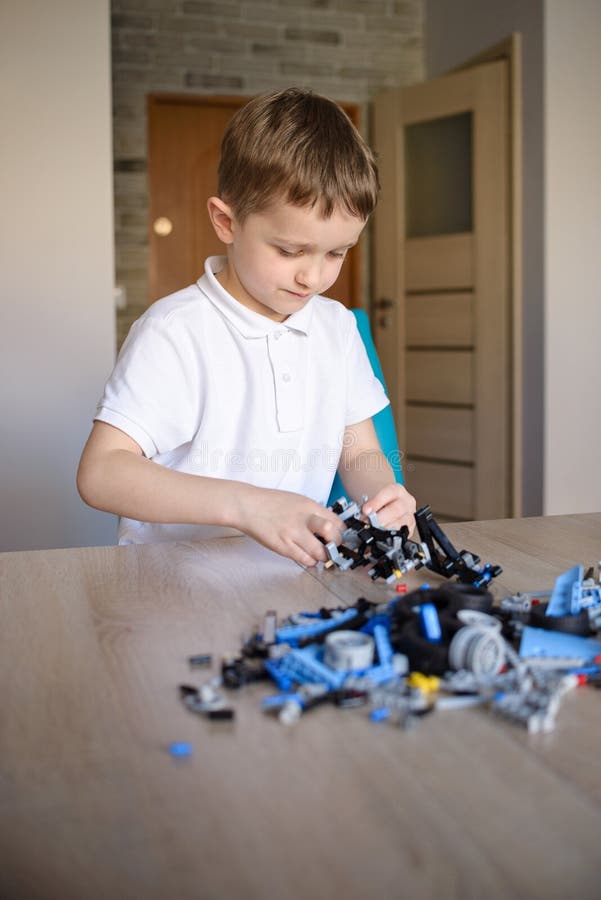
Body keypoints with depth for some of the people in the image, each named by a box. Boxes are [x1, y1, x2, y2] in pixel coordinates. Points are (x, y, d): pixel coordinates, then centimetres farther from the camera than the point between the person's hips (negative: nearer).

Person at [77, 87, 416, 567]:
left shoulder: (338, 326, 9)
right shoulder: (175, 330, -12)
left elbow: (360, 453, 14)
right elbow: (100, 473, -20)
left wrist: (381, 492, -10)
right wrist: (248, 504, -30)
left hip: (299, 572, 5)